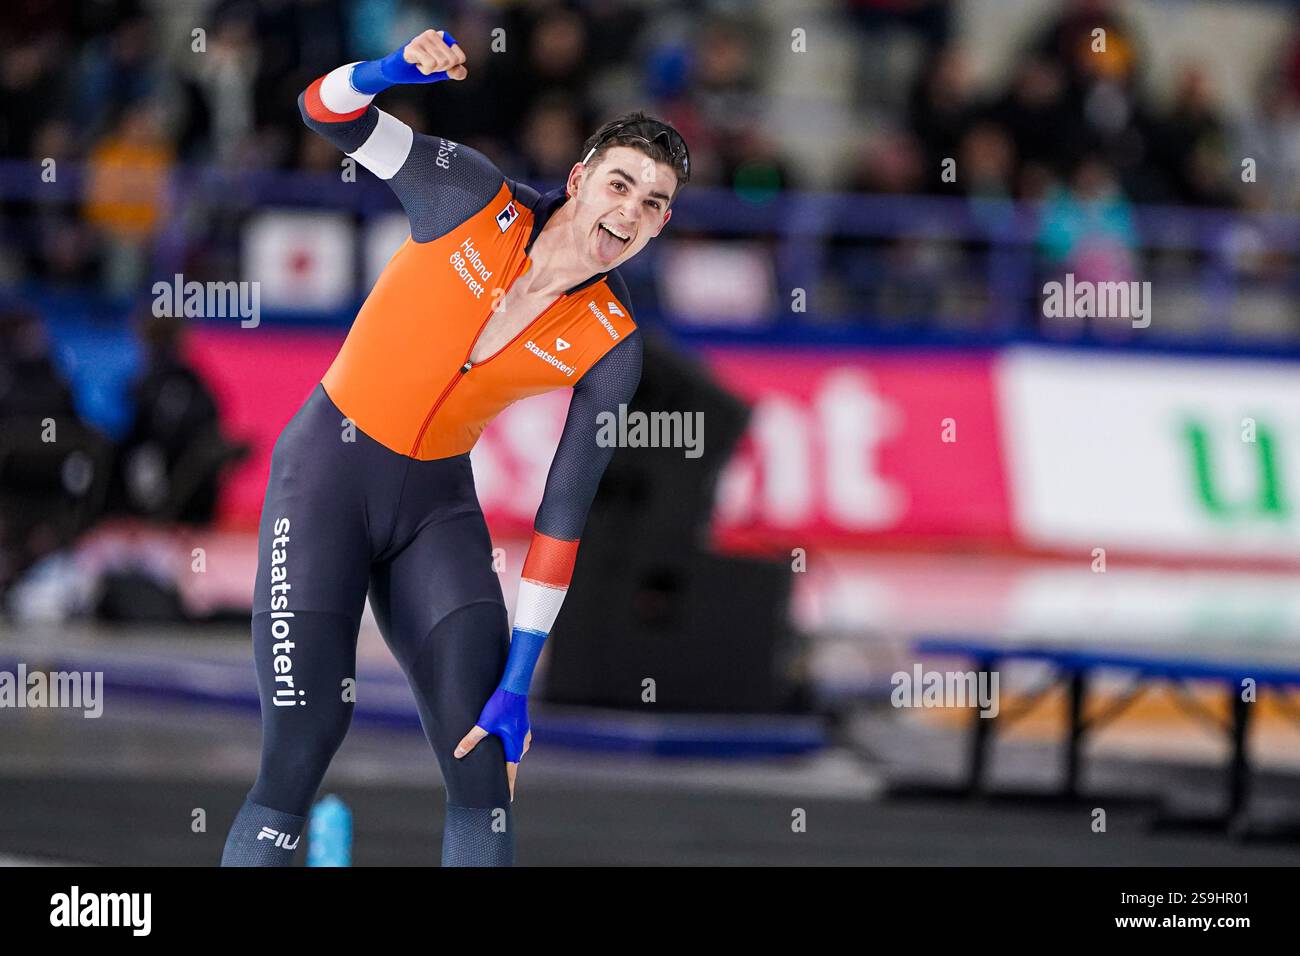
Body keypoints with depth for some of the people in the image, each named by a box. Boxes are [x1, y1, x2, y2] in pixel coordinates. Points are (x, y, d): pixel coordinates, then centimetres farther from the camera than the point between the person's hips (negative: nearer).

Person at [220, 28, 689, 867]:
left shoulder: (610, 349, -6)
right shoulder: (475, 199, -11)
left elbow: (563, 515, -6)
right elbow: (330, 111, -9)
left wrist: (520, 680, -10)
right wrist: (396, 70, -33)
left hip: (436, 503, 3)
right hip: (330, 472, -3)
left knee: (484, 763, -8)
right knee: (300, 754, -13)